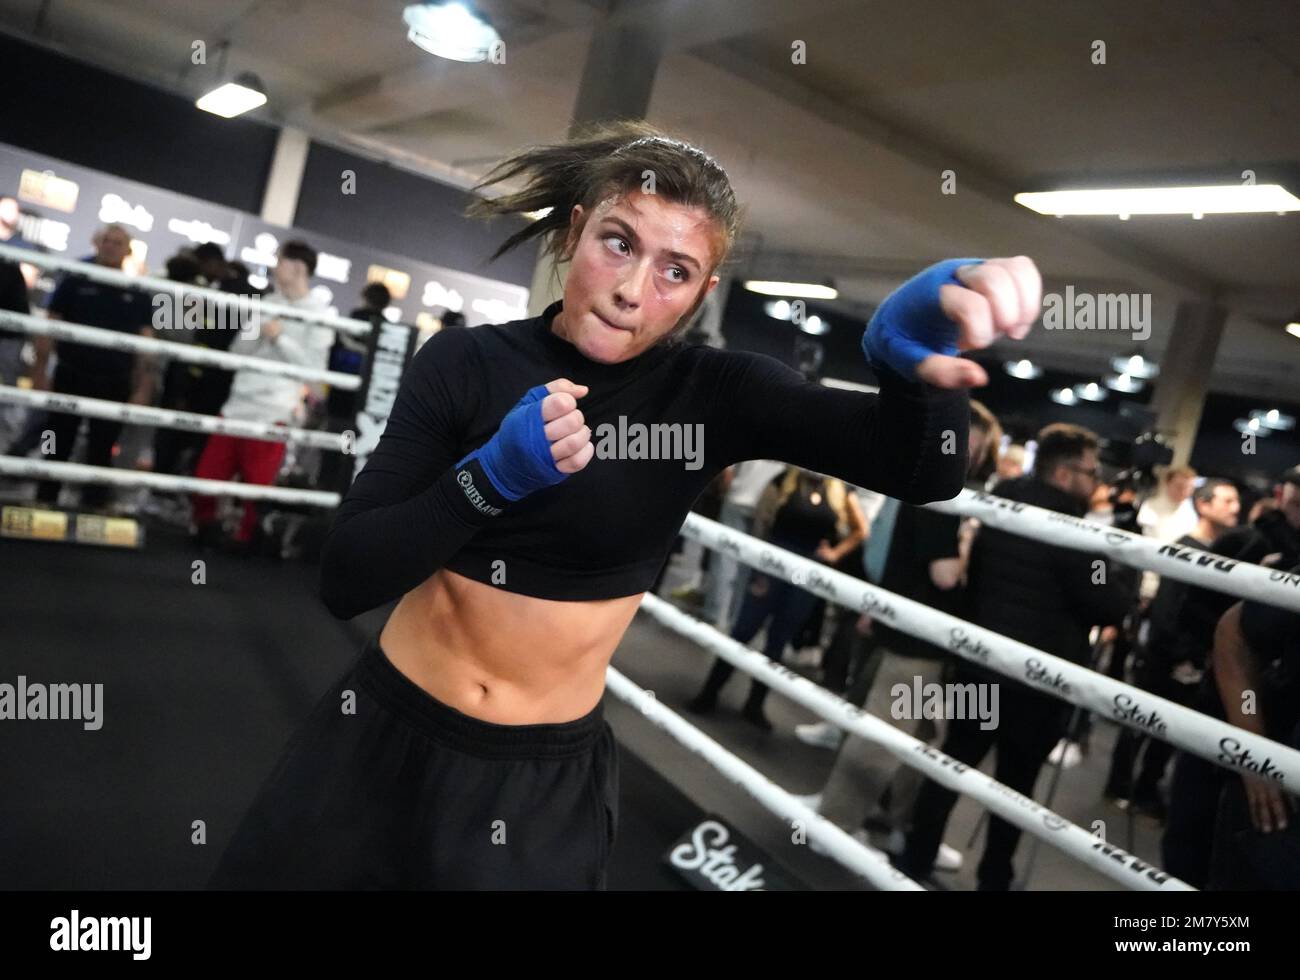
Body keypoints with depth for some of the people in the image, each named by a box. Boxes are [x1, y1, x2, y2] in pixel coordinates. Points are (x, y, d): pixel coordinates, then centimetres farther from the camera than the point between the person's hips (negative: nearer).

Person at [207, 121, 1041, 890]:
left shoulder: (710, 394, -10)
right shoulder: (465, 364, -9)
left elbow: (921, 466, -21)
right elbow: (345, 581, -13)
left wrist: (914, 356, -42)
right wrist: (492, 476, -27)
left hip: (546, 781, 0)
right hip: (380, 737, 1)